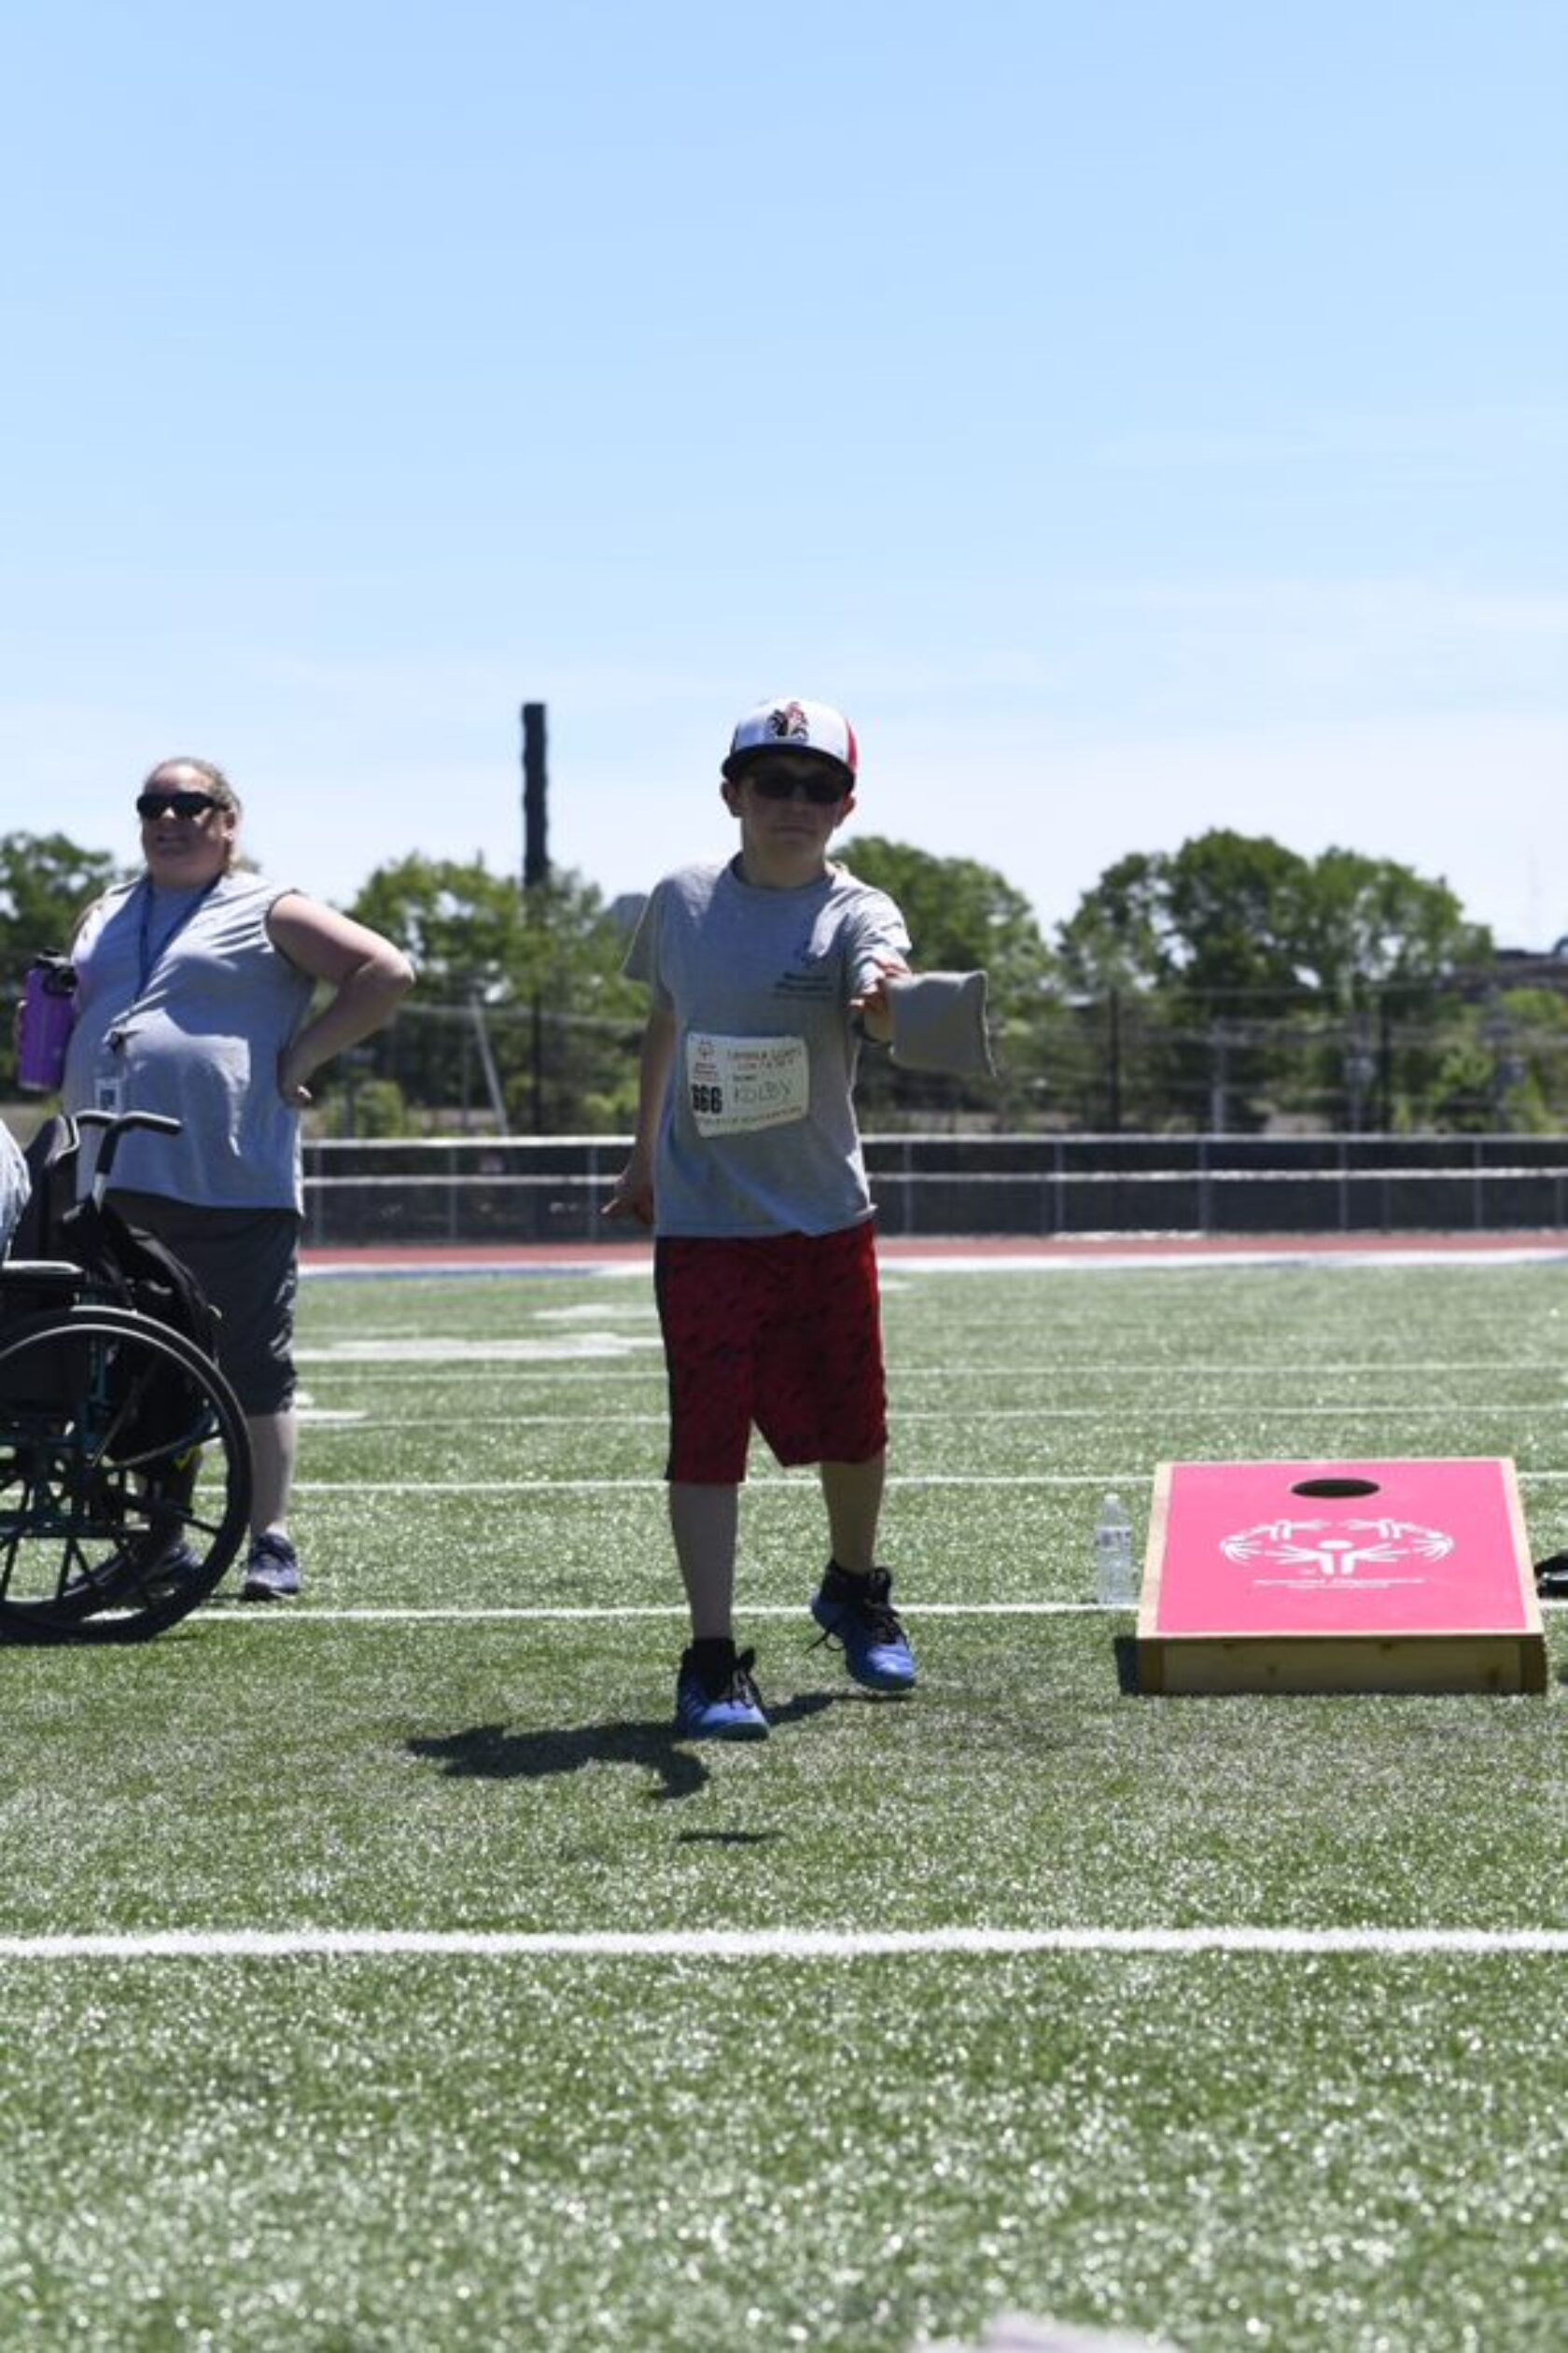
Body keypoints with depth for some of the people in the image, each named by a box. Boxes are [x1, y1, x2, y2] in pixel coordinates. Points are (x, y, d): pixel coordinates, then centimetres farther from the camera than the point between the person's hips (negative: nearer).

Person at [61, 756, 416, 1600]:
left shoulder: (267, 912, 2)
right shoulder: (105, 918, 20)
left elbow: (387, 971, -4)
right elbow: (65, 1023, 31)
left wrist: (300, 1057, -7)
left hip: (234, 1189, -6)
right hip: (116, 1189, 6)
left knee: (254, 1371, 0)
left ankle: (270, 1541, 7)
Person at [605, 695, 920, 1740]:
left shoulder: (856, 913, -9)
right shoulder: (682, 902, 2)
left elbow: (887, 999, -32)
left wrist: (887, 1000, -56)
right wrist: (646, 1155, 25)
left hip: (826, 1221, 0)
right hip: (701, 1224, 1)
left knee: (852, 1428, 11)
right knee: (707, 1435, -7)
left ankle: (855, 1591, 39)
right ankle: (712, 1661, -3)